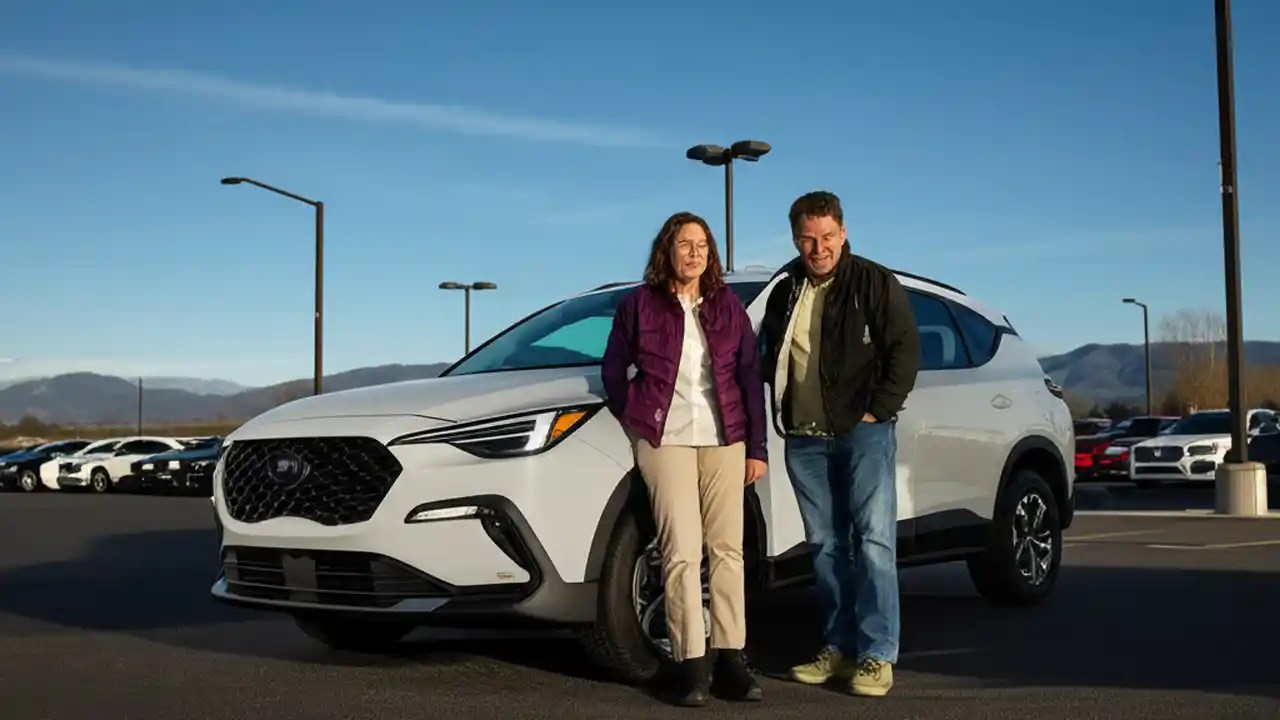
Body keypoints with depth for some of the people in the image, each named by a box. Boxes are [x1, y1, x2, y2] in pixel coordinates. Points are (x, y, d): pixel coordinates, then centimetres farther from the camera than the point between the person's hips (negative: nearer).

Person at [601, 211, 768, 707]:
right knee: (682, 553, -6)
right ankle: (691, 665, -2)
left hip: (724, 439, 3)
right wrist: (633, 420, 5)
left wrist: (757, 447, 5)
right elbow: (613, 368, 10)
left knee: (727, 549, 3)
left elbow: (750, 378, 8)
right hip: (665, 440, -2)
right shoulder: (639, 304, 3)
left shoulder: (727, 306, 8)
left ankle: (730, 658, 9)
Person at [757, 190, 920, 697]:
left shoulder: (874, 283, -1)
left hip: (863, 432, -5)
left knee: (873, 539, -8)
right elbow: (769, 357, 22)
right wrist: (780, 414, 10)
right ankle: (840, 647, 15)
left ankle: (878, 655, -5)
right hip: (804, 439, 5)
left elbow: (905, 351, -5)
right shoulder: (785, 291, 14)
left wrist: (877, 410, -11)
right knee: (825, 545, 7)